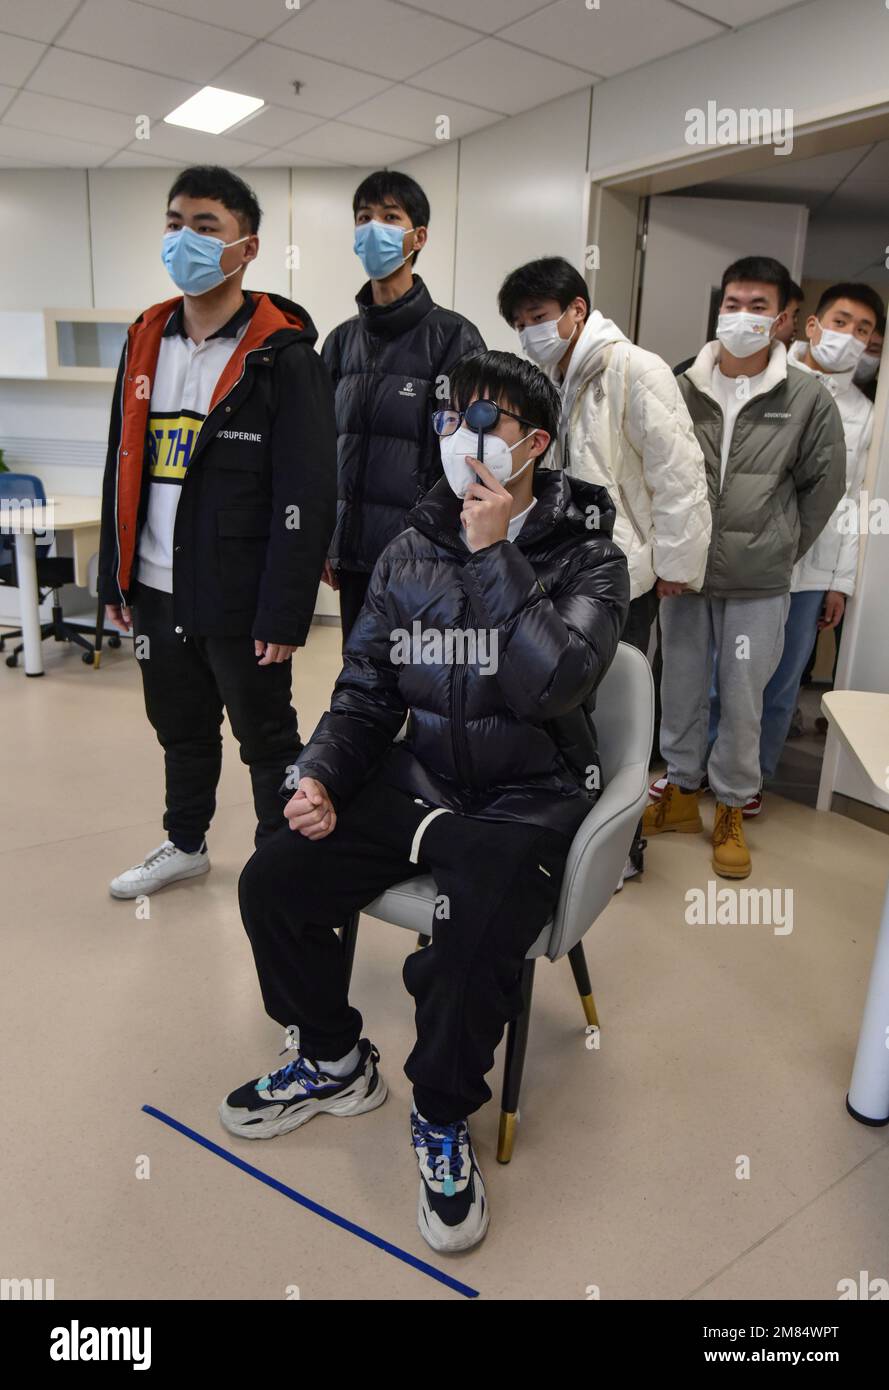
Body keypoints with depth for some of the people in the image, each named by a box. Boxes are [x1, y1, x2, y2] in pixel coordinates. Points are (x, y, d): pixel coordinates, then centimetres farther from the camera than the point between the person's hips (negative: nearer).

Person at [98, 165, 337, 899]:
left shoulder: (284, 357, -12)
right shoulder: (145, 341, 9)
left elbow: (308, 498, -16)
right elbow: (124, 467, 14)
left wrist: (285, 614, -19)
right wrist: (116, 579, 12)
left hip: (239, 602, -6)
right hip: (158, 592, 7)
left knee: (266, 737, 10)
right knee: (180, 729, 21)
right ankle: (186, 843, 42)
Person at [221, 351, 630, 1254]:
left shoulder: (586, 557, -7)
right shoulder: (410, 553, 6)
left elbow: (551, 685, -25)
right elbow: (365, 695, 9)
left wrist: (494, 554, -21)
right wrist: (322, 779, -8)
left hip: (527, 799, -4)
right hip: (420, 781, 5)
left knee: (474, 948, -30)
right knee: (270, 883, -10)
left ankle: (443, 1118, 4)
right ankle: (332, 1061, 17)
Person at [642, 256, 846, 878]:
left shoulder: (807, 397, -4)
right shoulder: (682, 388, -1)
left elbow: (824, 485, 4)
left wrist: (780, 550, 4)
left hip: (759, 585, -1)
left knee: (742, 699, 7)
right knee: (682, 690, 12)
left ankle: (732, 810, 25)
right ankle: (682, 791, 31)